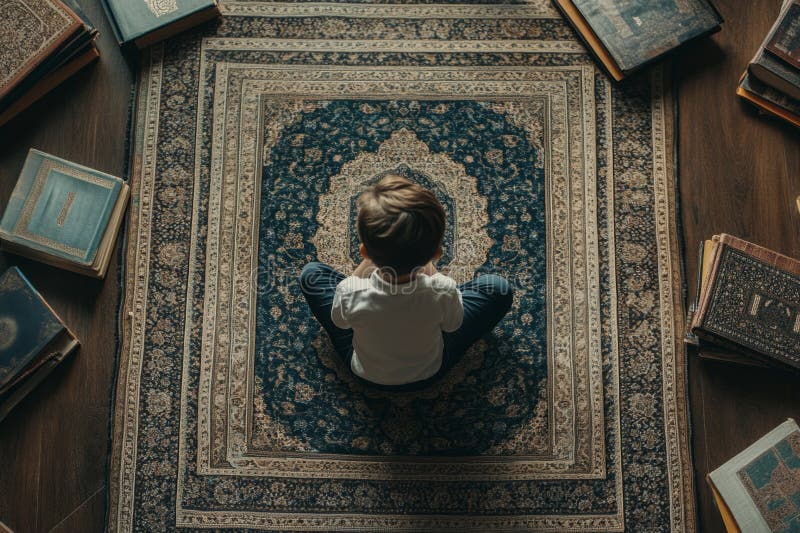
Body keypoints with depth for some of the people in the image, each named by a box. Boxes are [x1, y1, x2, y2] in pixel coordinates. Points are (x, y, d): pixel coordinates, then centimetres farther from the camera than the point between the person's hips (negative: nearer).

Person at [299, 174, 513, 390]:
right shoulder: (443, 293, -38)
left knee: (311, 273, 7)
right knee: (498, 288, 1)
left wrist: (365, 265, -10)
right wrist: (429, 268, -8)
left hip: (364, 372, 1)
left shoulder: (350, 292, -37)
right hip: (428, 374, 0)